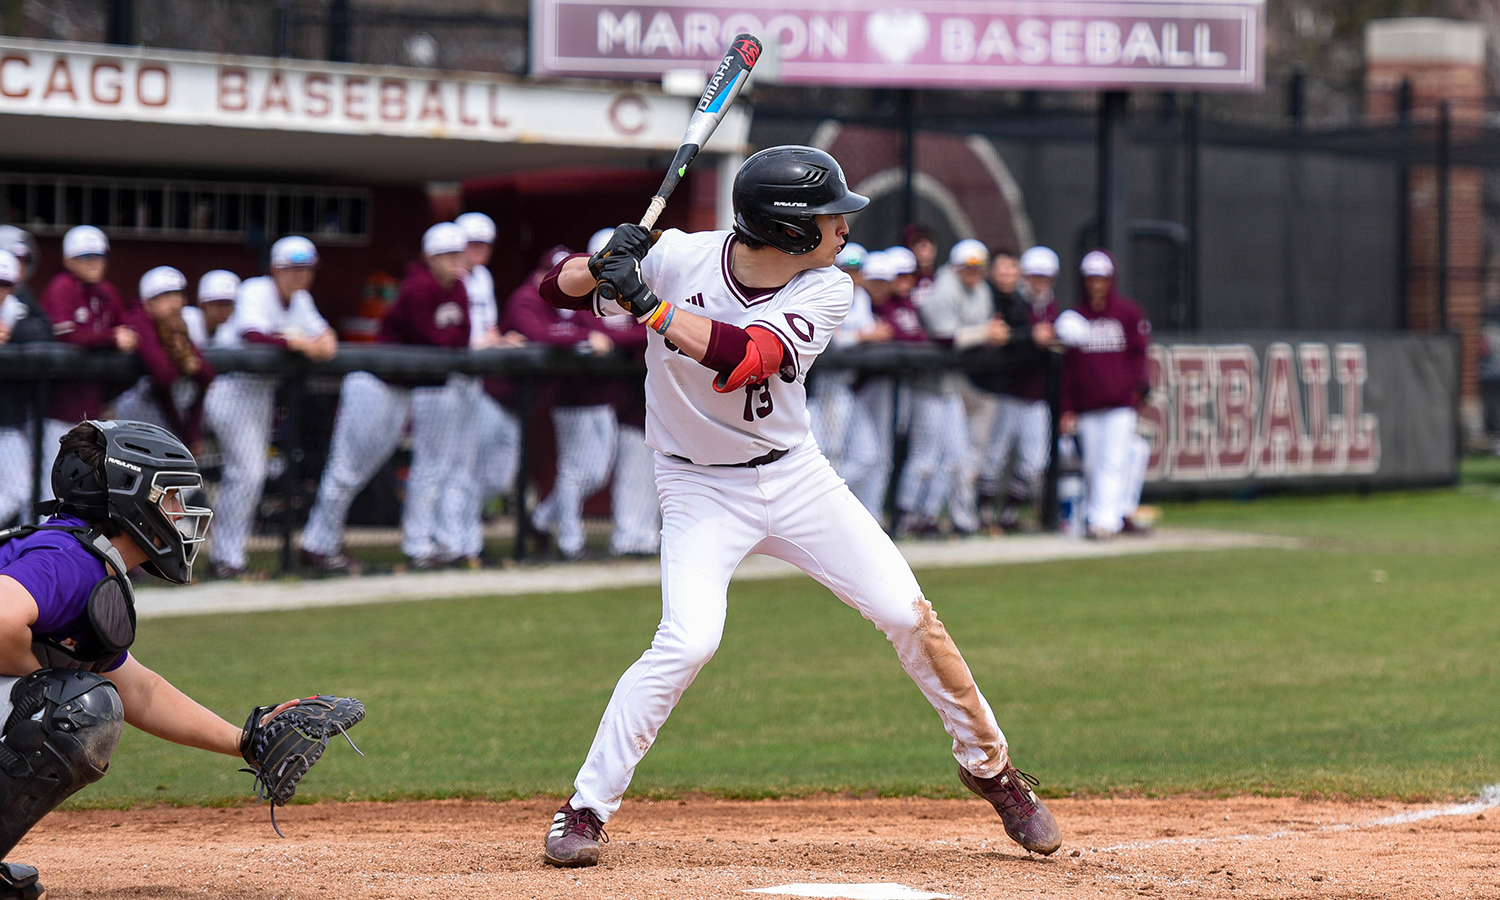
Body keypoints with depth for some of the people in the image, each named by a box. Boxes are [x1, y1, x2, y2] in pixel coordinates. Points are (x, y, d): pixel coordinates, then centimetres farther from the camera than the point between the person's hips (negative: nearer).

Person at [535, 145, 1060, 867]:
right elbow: (558, 291, -12)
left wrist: (643, 300, -36)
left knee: (907, 614, -2)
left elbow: (744, 359, -29)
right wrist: (606, 264, -33)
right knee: (688, 639, -24)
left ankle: (988, 765, 20)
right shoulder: (679, 258, -16)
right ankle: (585, 808, -11)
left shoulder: (826, 292, -13)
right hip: (699, 490, -3)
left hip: (794, 476, 3)